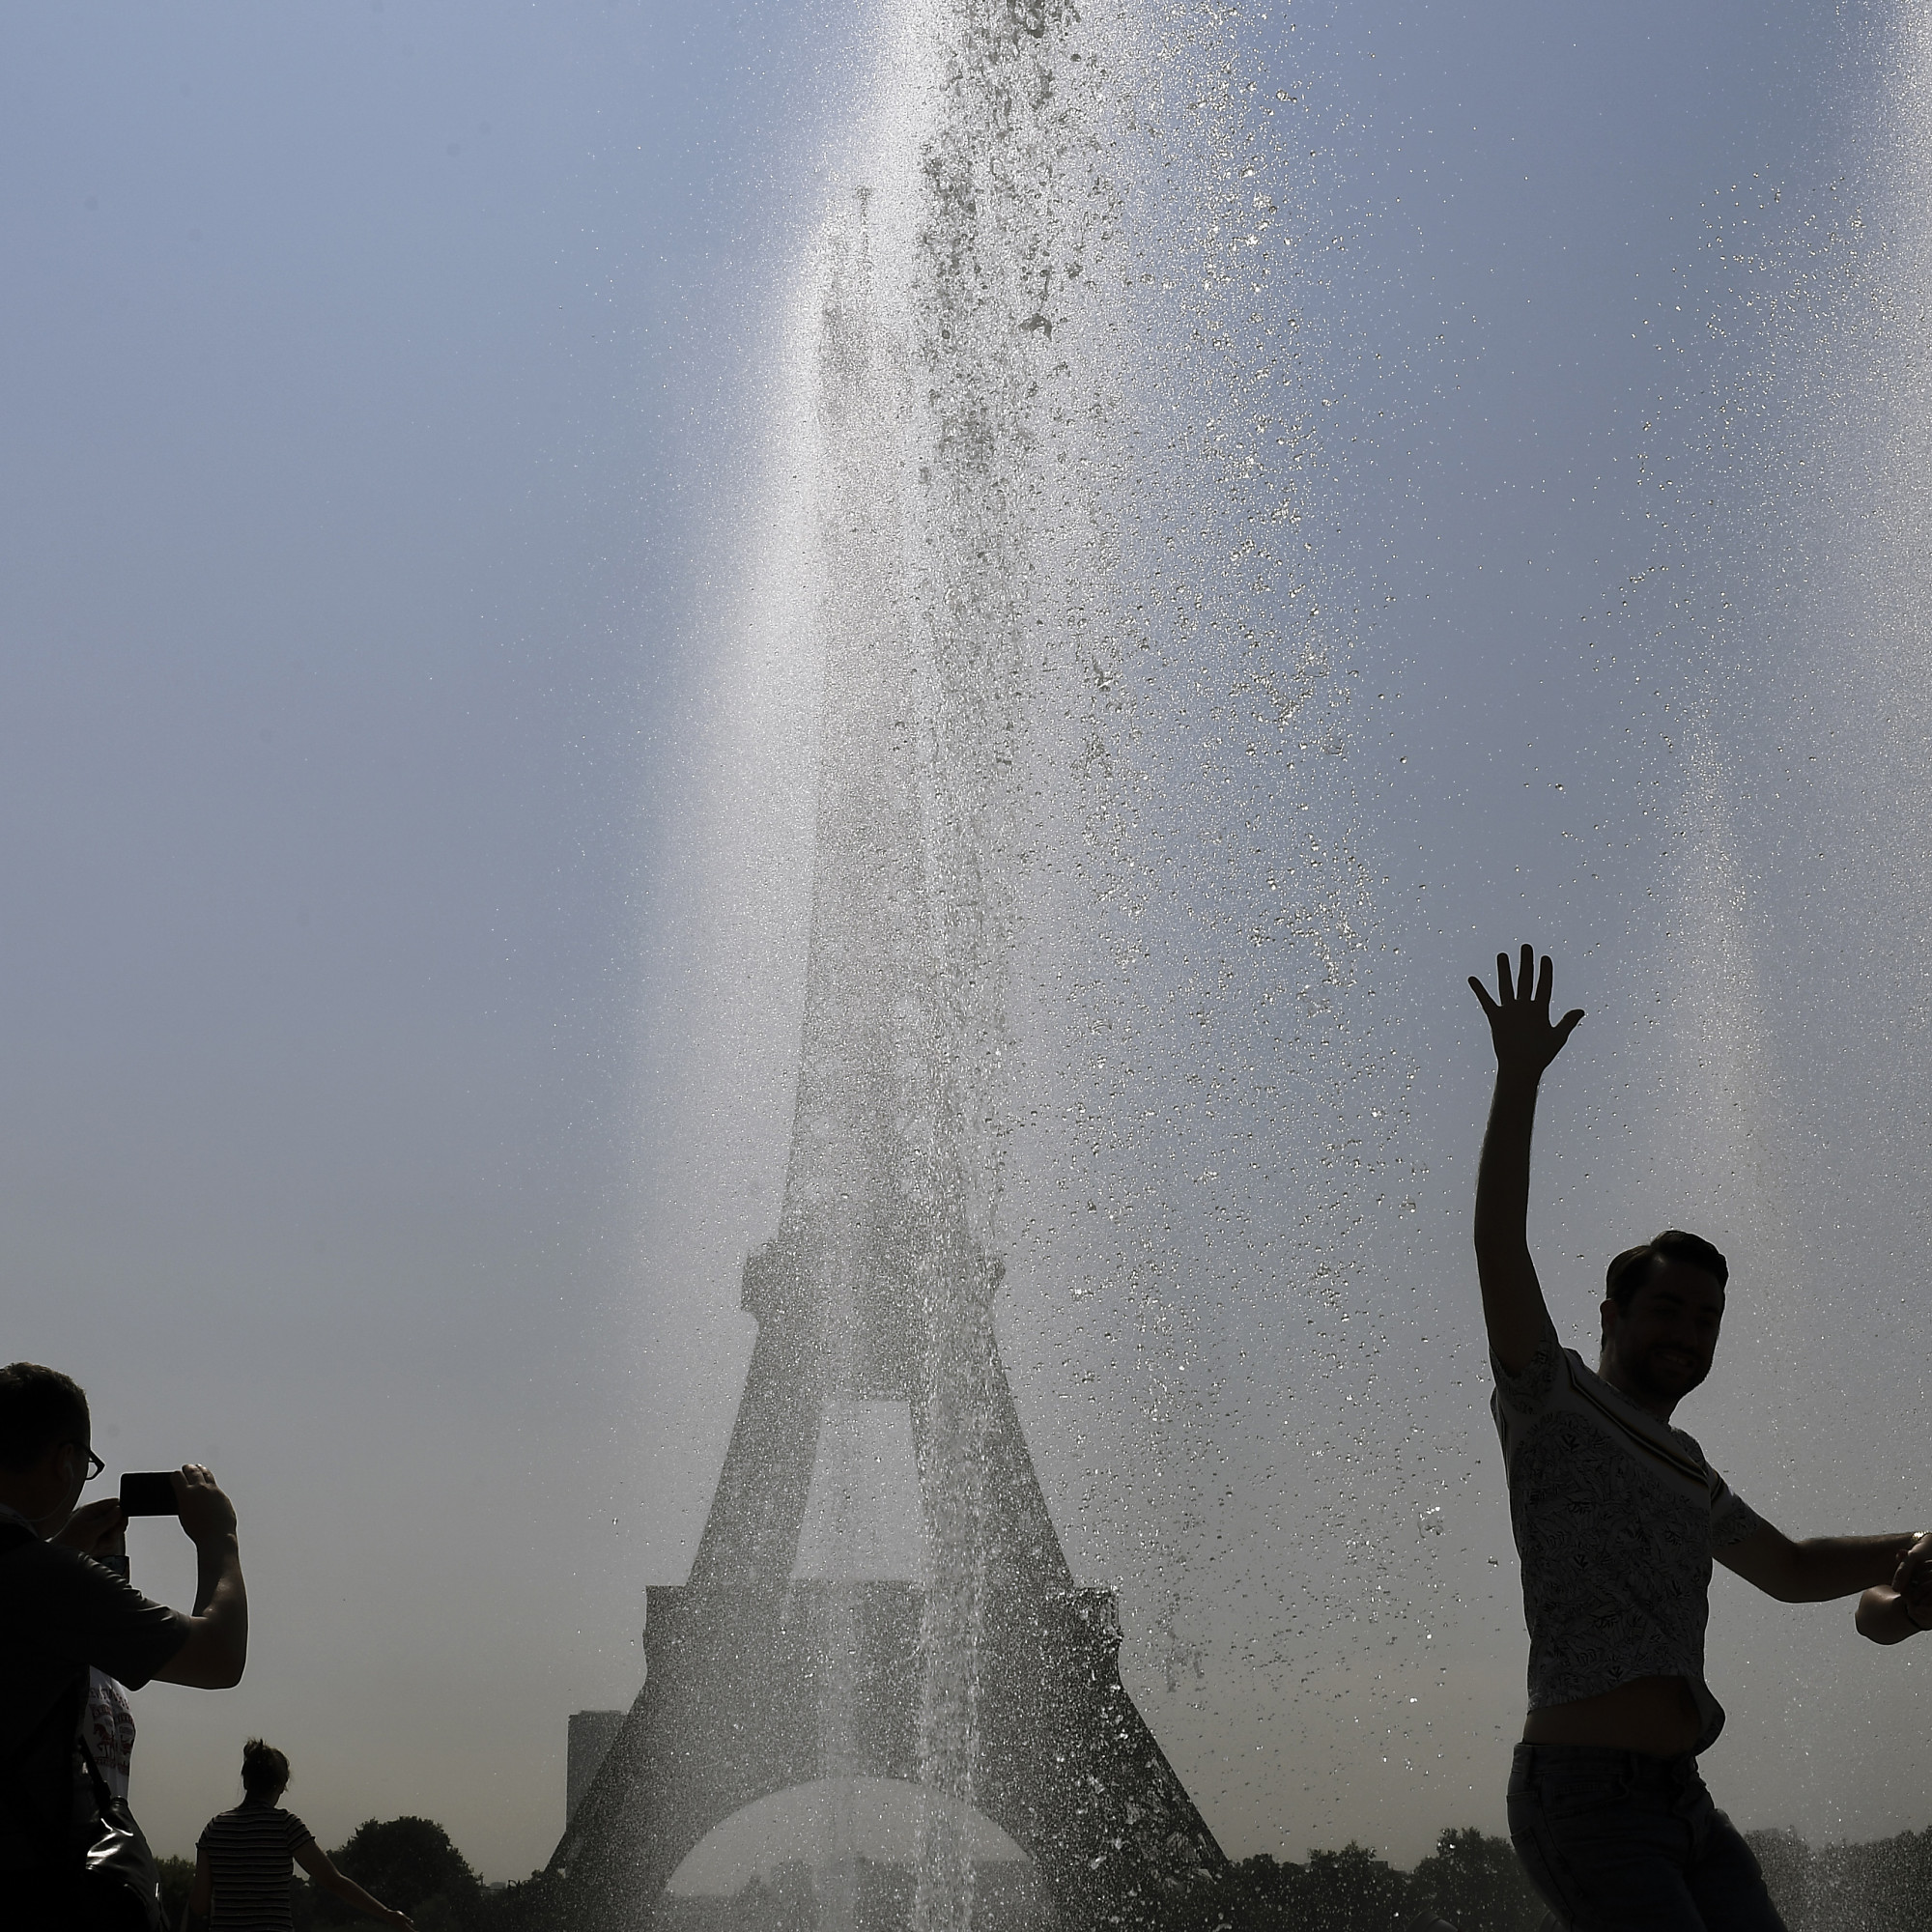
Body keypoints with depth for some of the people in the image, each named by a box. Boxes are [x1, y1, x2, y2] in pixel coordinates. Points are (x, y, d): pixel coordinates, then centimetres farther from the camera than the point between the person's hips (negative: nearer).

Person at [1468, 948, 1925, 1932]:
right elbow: (1499, 1250, -13)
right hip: (1583, 1799, -8)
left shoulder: (1688, 1473, 24)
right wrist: (1518, 1081, -18)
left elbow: (1793, 1569, 39)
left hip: (1684, 1805, 8)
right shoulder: (1553, 1400, 2)